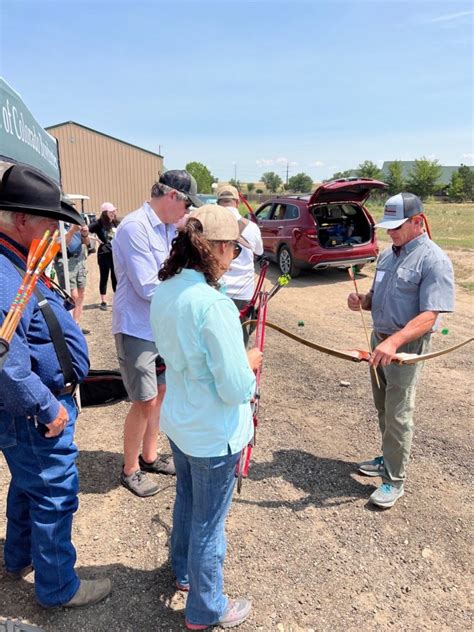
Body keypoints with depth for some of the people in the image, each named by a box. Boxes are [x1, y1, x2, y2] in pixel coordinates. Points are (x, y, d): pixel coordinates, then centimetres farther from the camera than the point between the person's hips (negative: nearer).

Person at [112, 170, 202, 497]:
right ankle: (130, 470, 21)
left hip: (163, 326, 8)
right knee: (145, 402, 0)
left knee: (160, 393, 16)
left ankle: (149, 456, 34)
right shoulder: (135, 227, -20)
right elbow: (148, 288, -23)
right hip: (136, 330, -8)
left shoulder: (169, 227, 7)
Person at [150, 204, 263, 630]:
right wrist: (250, 363, -7)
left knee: (186, 502, 29)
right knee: (209, 522, 14)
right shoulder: (214, 305, -30)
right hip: (214, 435, -8)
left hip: (178, 422, 8)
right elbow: (236, 389, -27)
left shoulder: (164, 292, -4)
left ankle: (184, 572, 54)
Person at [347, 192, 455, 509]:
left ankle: (395, 480, 14)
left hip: (407, 345, -8)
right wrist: (362, 301, -5)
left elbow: (428, 316, -24)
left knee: (398, 414, -1)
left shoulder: (434, 260, -17)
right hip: (381, 339, 8)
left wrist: (394, 342, -37)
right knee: (383, 406, 18)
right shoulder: (388, 254, 9)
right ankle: (389, 458, 37)